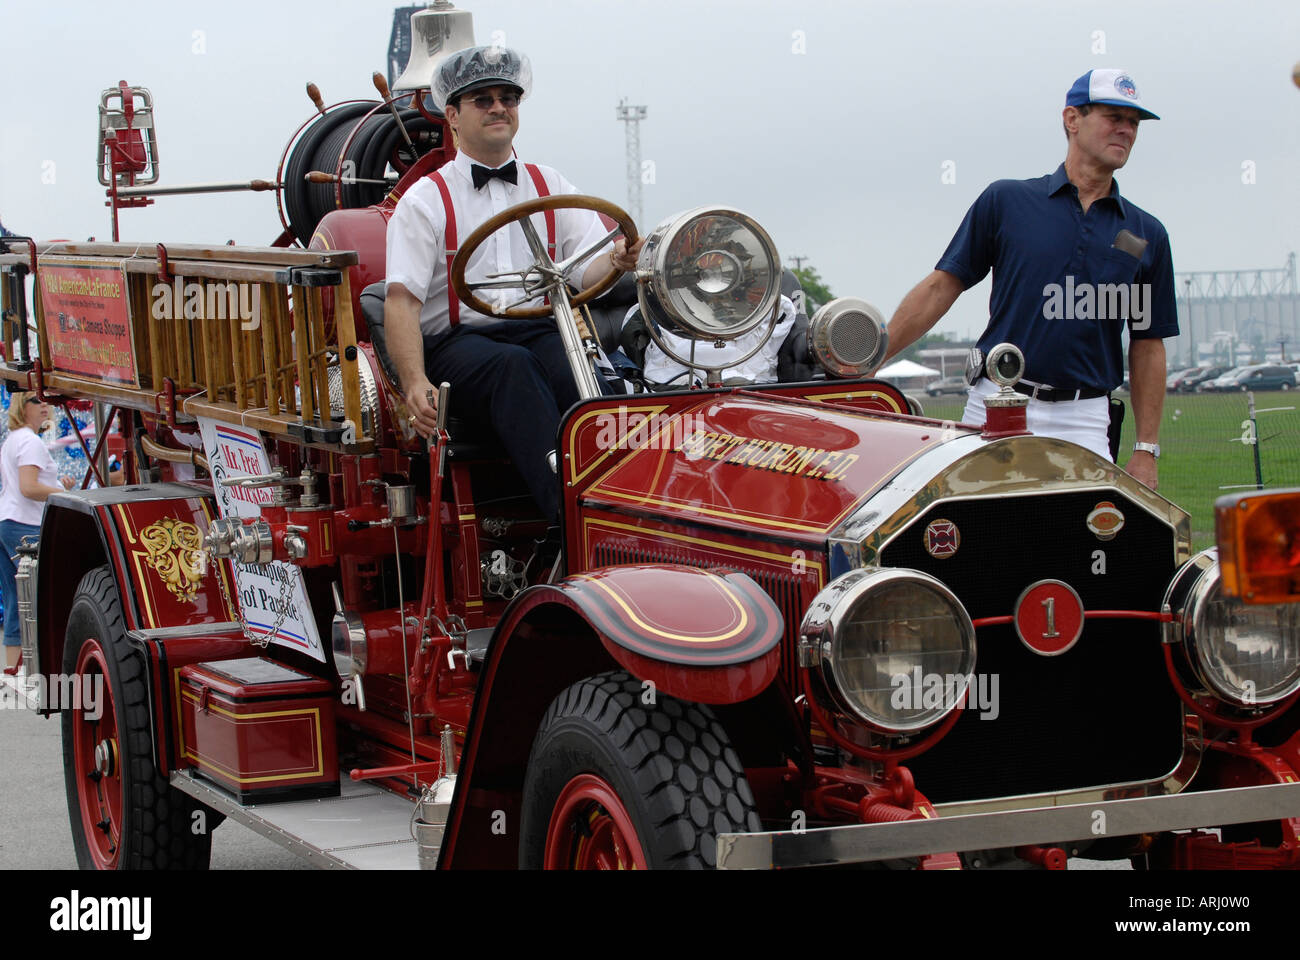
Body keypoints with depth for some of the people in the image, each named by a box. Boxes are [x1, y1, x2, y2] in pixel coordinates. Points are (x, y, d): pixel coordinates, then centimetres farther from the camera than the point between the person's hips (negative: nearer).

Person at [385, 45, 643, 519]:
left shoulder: (549, 187, 20)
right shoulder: (425, 200, 9)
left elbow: (587, 267, 7)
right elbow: (401, 301, -2)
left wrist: (616, 259, -20)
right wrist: (414, 383, -19)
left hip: (541, 331, 3)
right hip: (456, 342, -3)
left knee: (581, 373, -32)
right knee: (515, 367, -36)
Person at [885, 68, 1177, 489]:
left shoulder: (1146, 234, 12)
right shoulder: (1005, 201, 6)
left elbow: (1147, 347, 13)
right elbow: (942, 285, 6)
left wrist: (1146, 450, 7)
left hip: (1083, 422, 1)